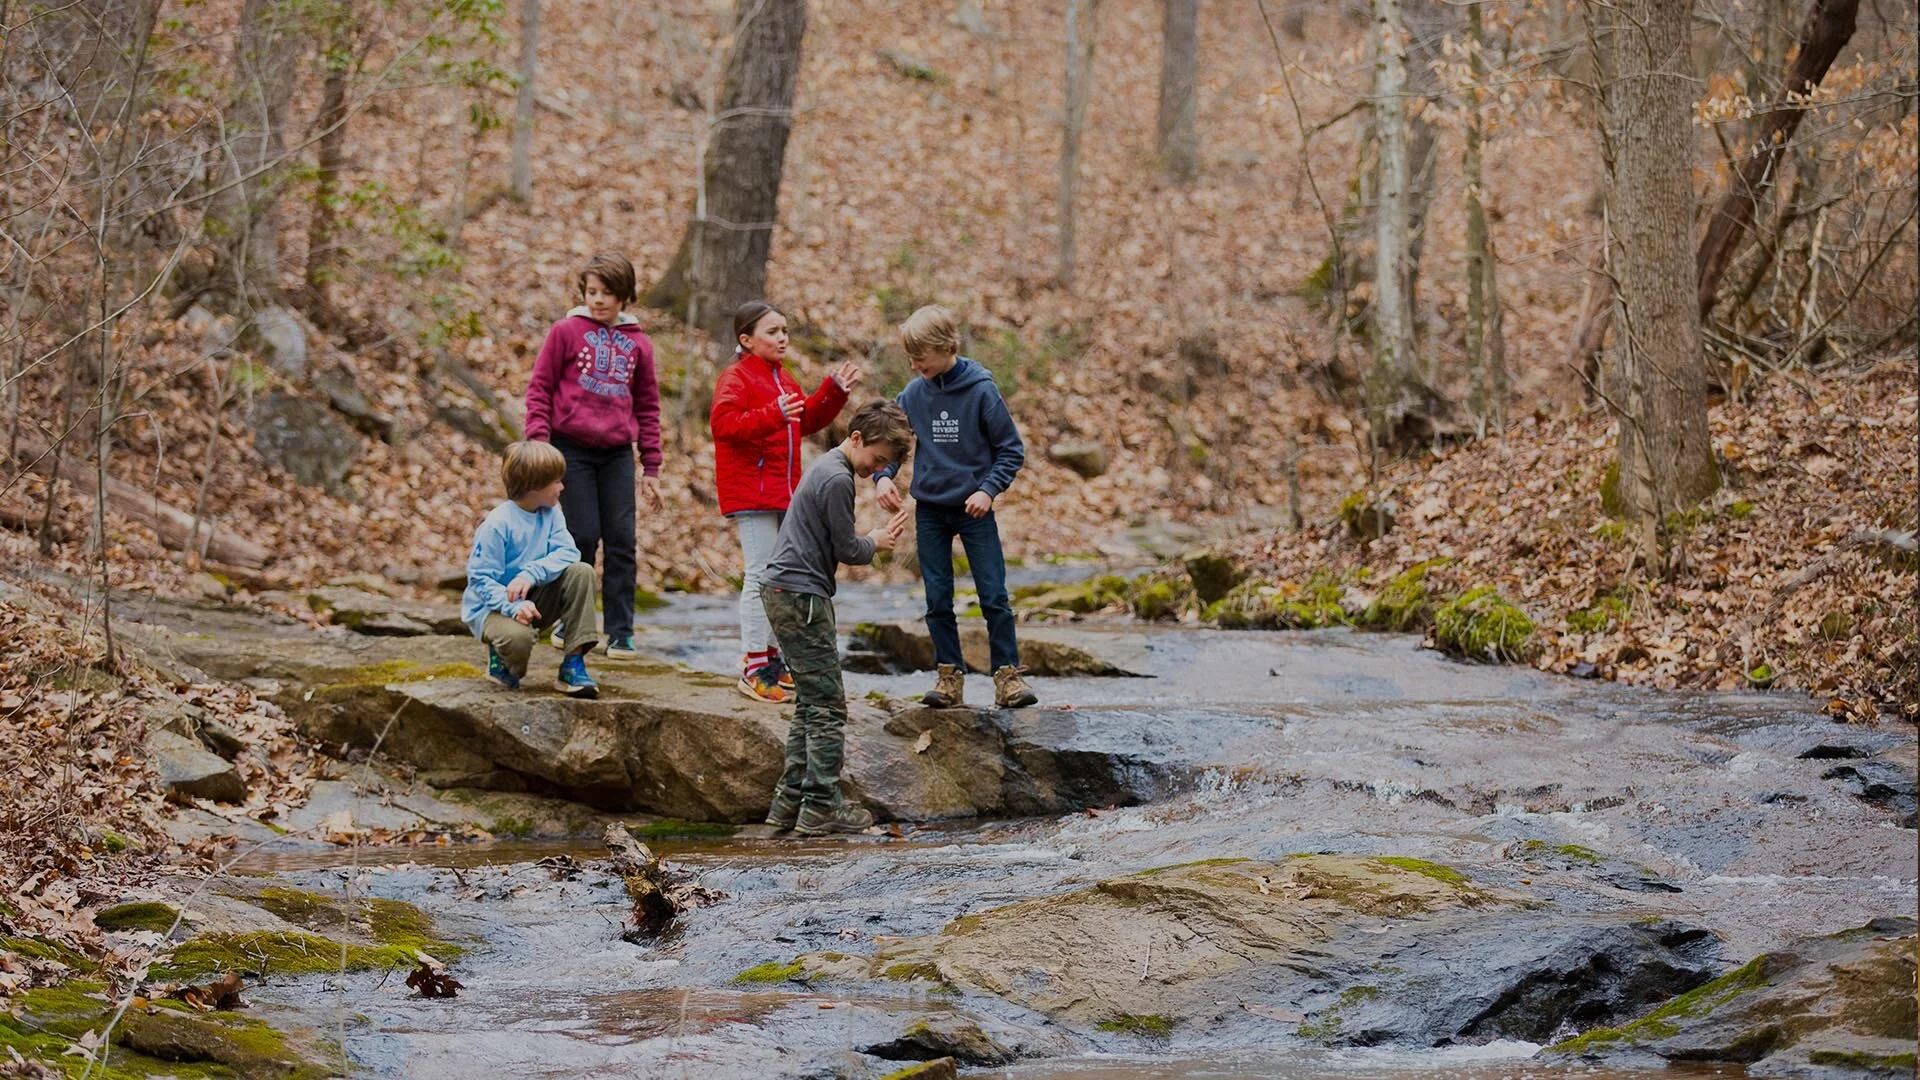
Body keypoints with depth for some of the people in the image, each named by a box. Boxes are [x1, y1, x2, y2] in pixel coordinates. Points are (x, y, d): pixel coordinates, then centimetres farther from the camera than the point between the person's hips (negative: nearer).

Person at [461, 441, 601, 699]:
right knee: (518, 637, -40)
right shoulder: (496, 525, -20)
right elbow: (480, 579, -21)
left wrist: (531, 574, -31)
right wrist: (513, 607, -36)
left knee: (582, 572, -17)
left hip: (532, 601, 6)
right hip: (492, 606, -6)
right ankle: (500, 658, 2)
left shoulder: (551, 513, 0)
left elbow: (566, 551, -14)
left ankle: (573, 665, -16)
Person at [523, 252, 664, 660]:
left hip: (617, 453, 3)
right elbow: (540, 388, 2)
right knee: (582, 536, -4)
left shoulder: (638, 344, 10)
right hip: (572, 448, -3)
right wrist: (537, 443, -9)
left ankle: (620, 633, 6)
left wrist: (651, 469, 12)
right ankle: (573, 622, 14)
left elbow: (648, 407, 14)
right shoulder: (566, 332, 1)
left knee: (621, 542, 0)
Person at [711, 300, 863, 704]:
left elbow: (807, 421, 28)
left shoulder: (784, 379, 18)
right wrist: (774, 414, -35)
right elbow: (723, 423, -25)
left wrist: (834, 390, 17)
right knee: (760, 576, -11)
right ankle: (754, 670, -9)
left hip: (784, 493, 9)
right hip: (750, 494, -9)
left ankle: (770, 657, 23)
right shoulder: (736, 377, -10)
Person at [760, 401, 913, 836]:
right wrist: (876, 543, 8)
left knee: (811, 703, 13)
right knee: (827, 706, -6)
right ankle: (821, 805, -6)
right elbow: (846, 550, -12)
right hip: (803, 596, -10)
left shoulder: (824, 466, 17)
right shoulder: (838, 480, -15)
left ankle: (789, 801, 12)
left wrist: (876, 539, 7)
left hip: (781, 592, 10)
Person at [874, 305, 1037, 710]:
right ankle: (949, 676, 12)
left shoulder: (981, 391, -11)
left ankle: (1008, 675, 1)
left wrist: (989, 489, -17)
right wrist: (883, 476, -10)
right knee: (938, 600, 5)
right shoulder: (913, 394, -1)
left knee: (994, 595, -5)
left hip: (974, 509, -3)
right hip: (929, 511, 3)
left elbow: (1012, 450, -5)